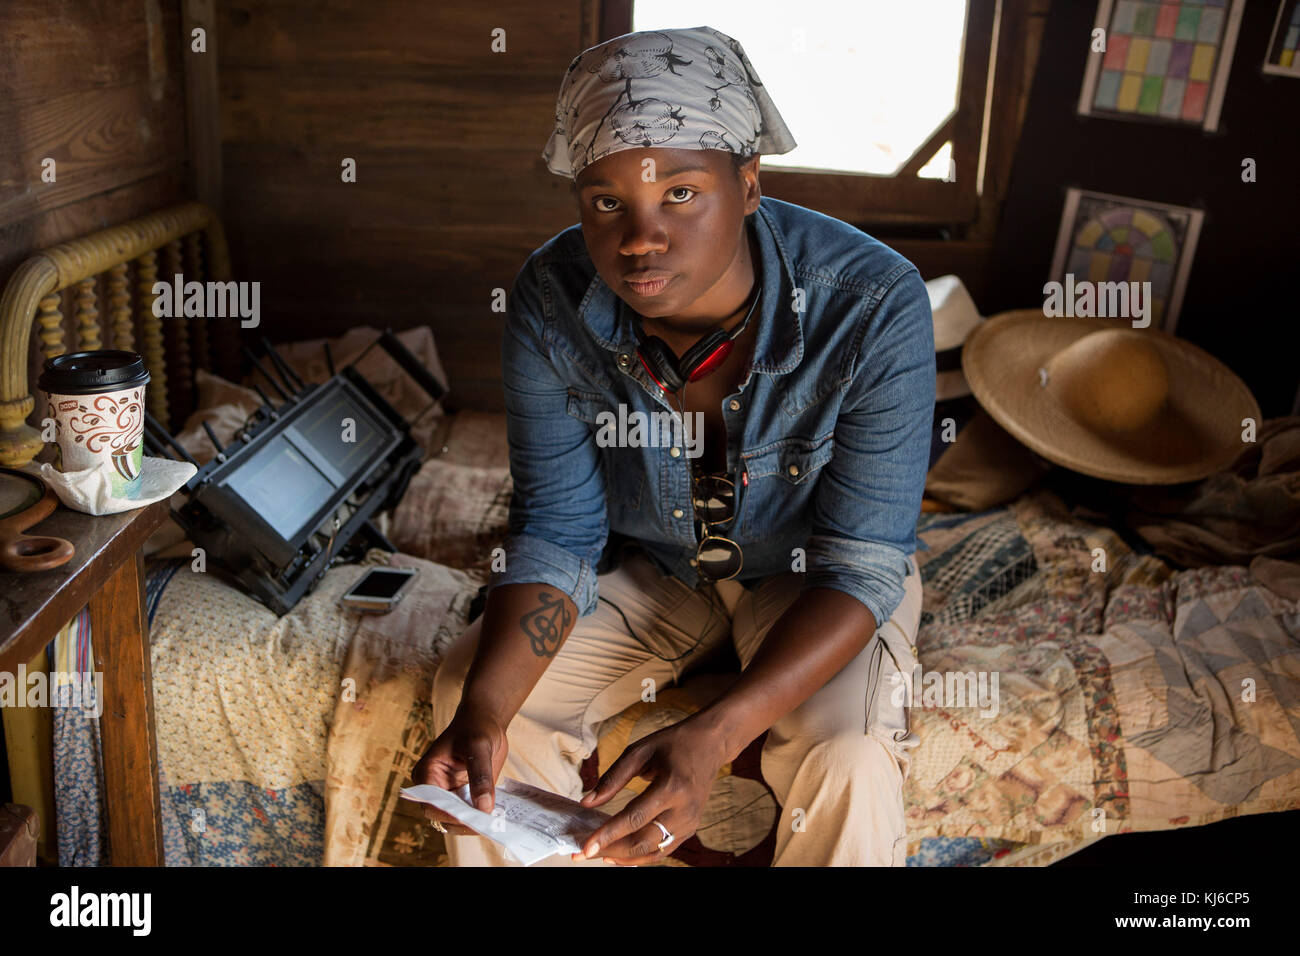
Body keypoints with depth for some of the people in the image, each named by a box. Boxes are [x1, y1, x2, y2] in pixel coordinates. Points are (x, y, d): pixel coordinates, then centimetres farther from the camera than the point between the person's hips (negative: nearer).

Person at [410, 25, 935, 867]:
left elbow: (862, 565, -26)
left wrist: (711, 737, -40)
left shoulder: (874, 307, -30)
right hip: (647, 562, 3)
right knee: (468, 693, -14)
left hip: (813, 570, -2)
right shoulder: (550, 303, -21)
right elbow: (558, 530, -14)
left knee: (848, 759, -29)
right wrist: (482, 711, -31)